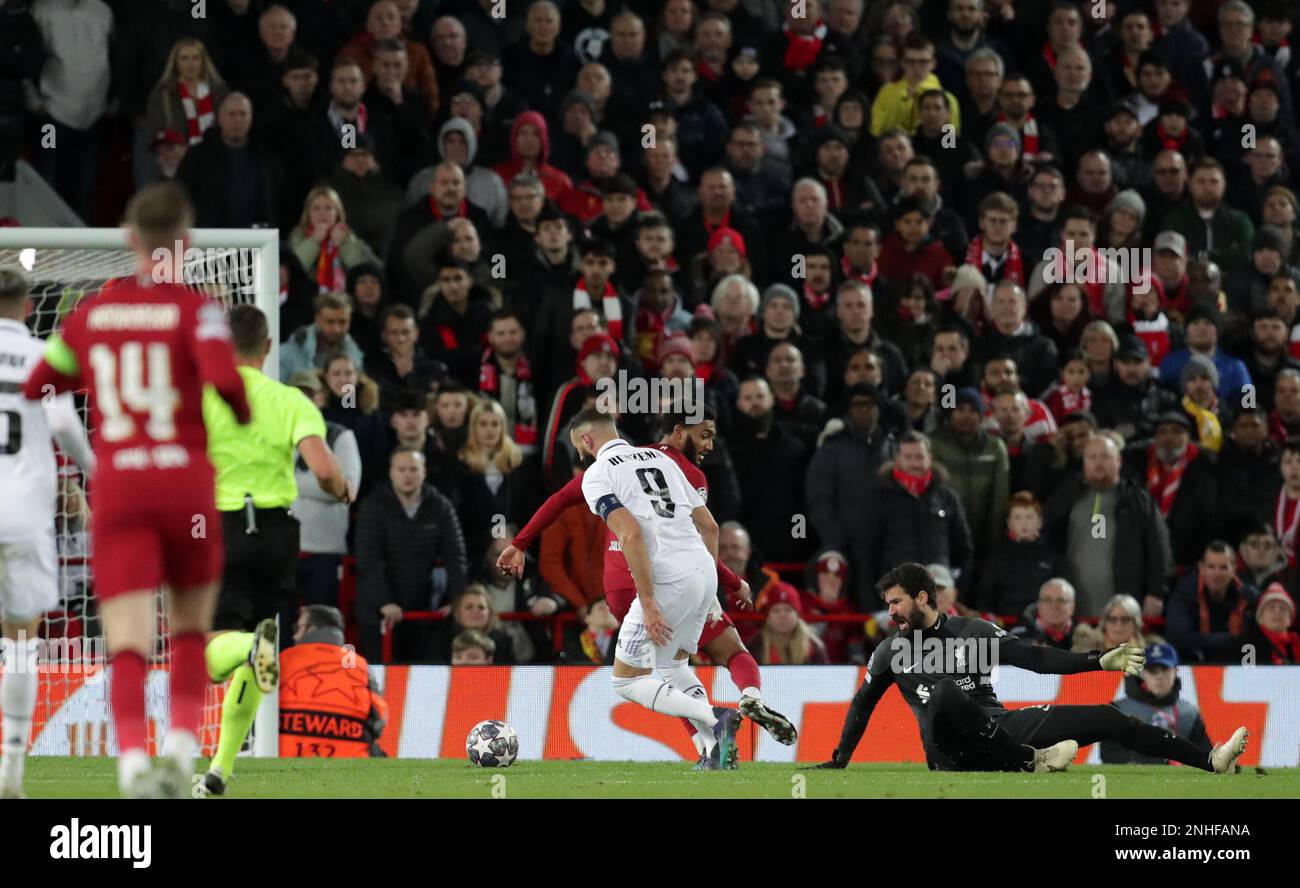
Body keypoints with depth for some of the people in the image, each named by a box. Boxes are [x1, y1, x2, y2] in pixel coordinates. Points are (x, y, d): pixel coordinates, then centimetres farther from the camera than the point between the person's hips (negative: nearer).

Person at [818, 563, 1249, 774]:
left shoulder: (972, 631, 8)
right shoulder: (891, 653, 7)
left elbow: (1035, 659, 7)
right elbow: (862, 706, 18)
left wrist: (1100, 662, -2)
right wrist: (838, 762, 13)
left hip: (1000, 730, 3)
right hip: (953, 752, -3)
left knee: (1103, 718, -8)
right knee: (946, 694, -38)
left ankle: (1212, 761, -11)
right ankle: (1032, 762, -32)